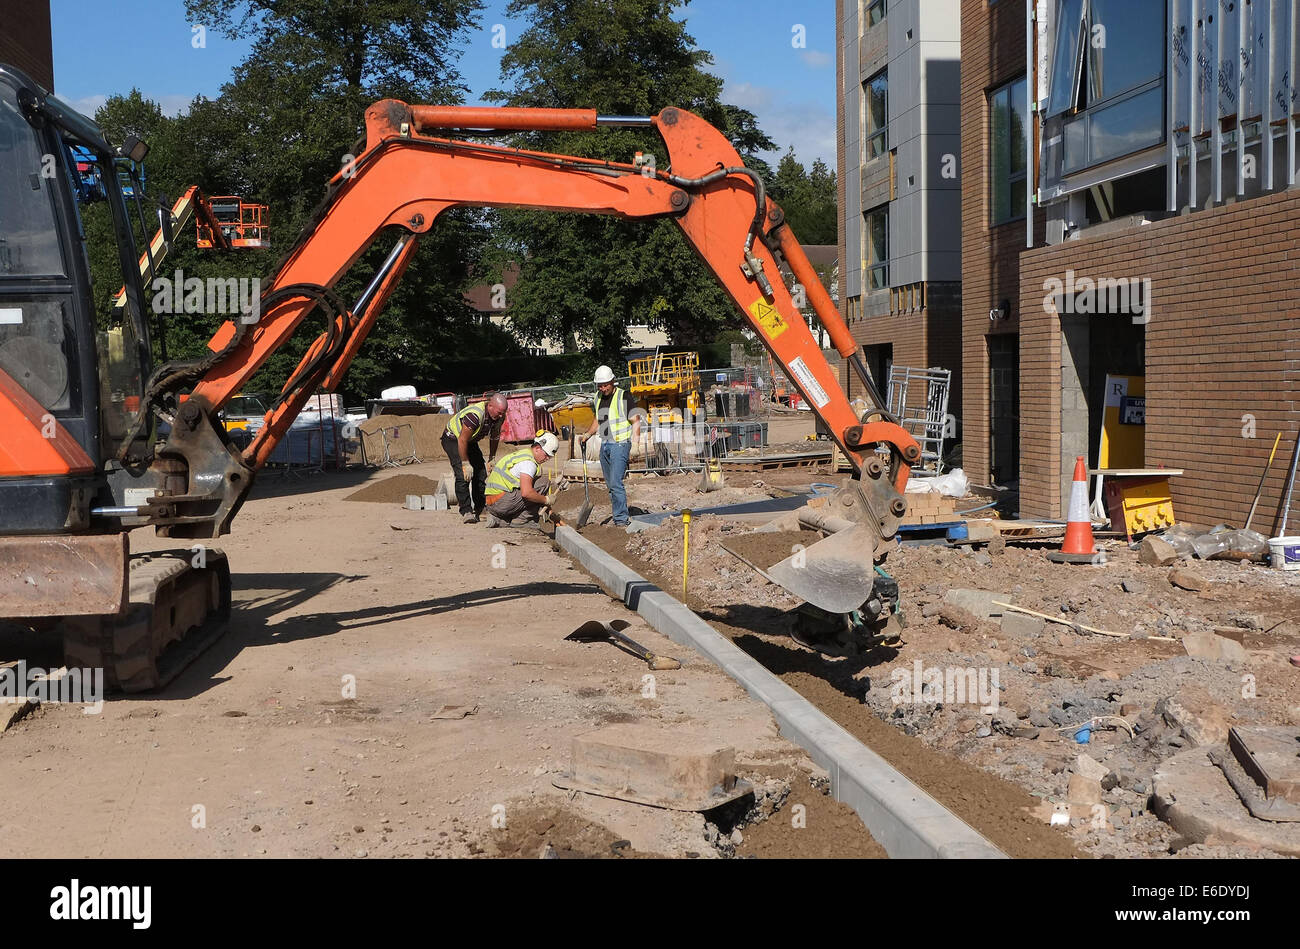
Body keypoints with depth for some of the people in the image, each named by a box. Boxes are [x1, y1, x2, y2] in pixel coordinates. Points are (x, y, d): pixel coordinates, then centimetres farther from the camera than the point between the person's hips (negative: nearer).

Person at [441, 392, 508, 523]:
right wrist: (465, 464, -25)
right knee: (463, 475, -21)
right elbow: (462, 440, -31)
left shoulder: (499, 416, -13)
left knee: (481, 473, 0)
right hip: (453, 439, -8)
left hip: (470, 441, 8)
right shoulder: (474, 415, -38)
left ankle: (479, 510, 9)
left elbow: (494, 437, 6)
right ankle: (466, 512, -21)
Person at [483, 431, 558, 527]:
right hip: (501, 501, -10)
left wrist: (545, 506, 18)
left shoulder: (523, 454, 20)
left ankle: (497, 519, 11)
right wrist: (546, 500, -11)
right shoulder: (528, 461, -13)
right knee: (543, 482, -10)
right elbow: (526, 493, -26)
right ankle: (523, 519, -6)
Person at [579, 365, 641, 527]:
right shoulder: (598, 397, 11)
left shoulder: (623, 397, -11)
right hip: (604, 445, 8)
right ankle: (619, 516, 18)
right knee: (610, 484, 10)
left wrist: (634, 447, -16)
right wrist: (587, 435, 12)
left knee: (615, 483, -15)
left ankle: (621, 520, -13)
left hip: (620, 444, -8)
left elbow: (636, 421, -9)